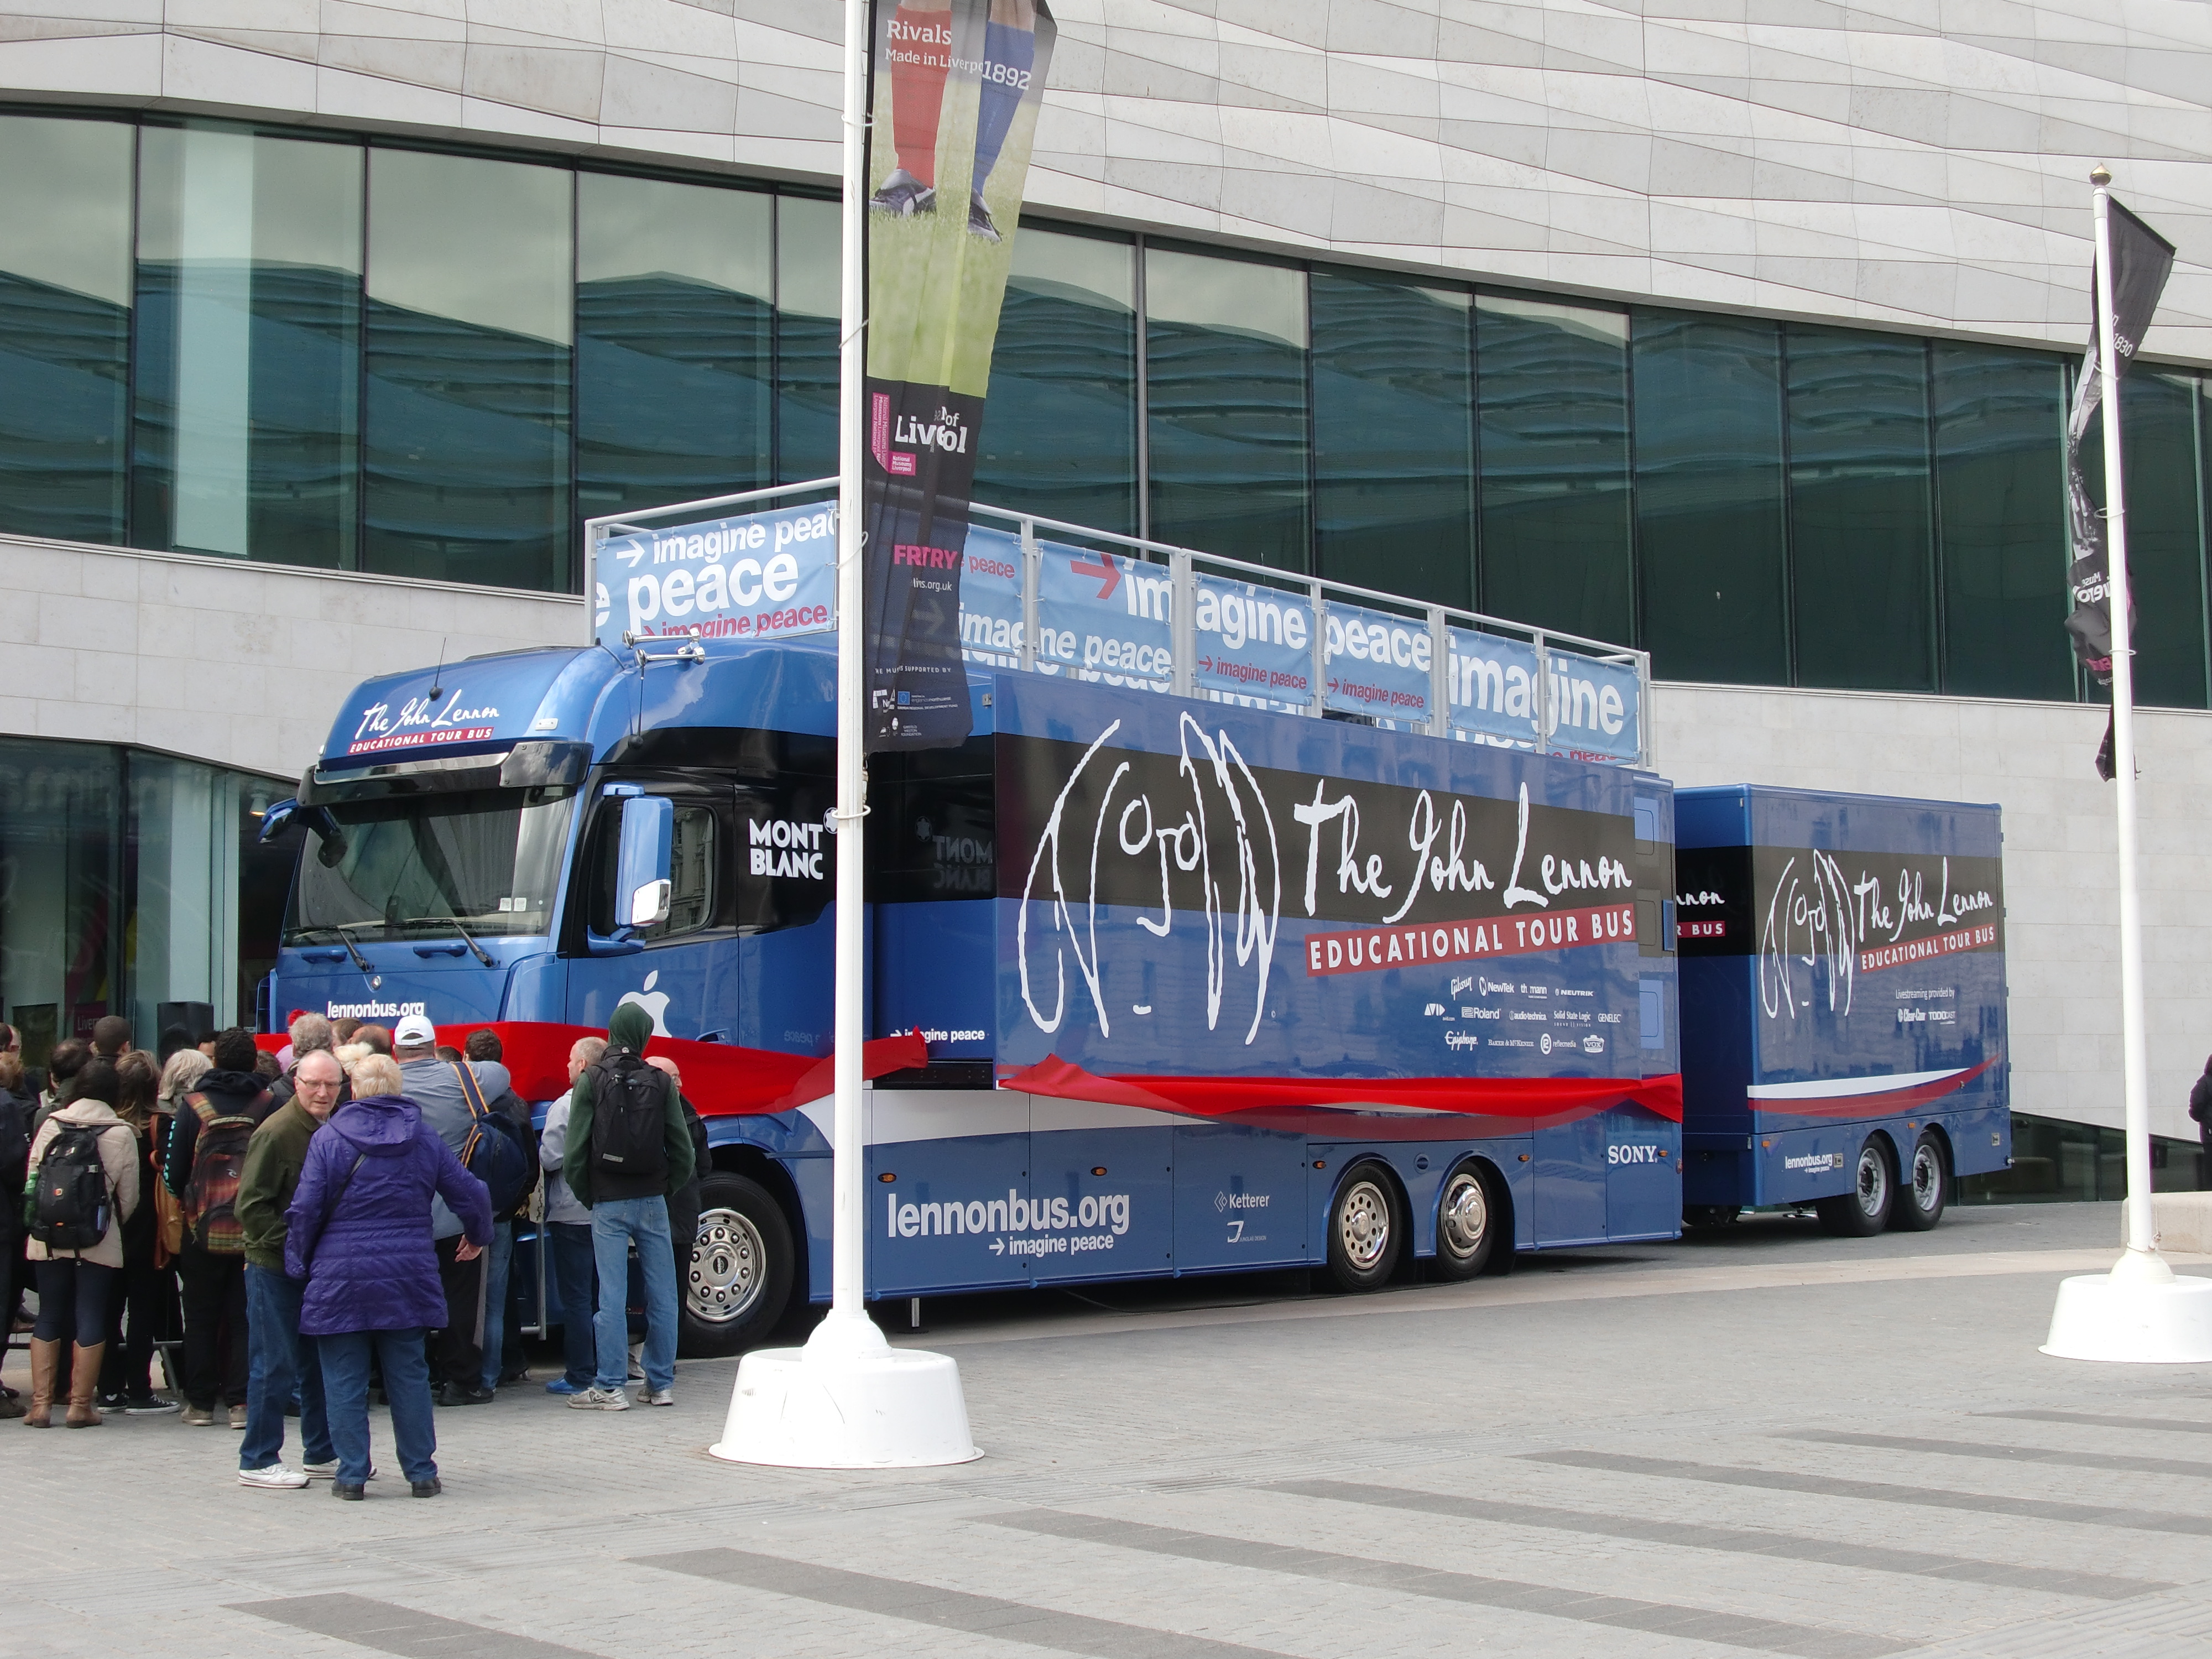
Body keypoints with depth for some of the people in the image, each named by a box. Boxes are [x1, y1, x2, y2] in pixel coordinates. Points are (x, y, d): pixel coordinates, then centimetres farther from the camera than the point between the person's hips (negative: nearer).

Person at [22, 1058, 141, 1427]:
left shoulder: (50, 1125, 1)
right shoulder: (122, 1134, -4)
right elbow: (129, 1197, -2)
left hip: (49, 1240, 2)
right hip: (99, 1244, -2)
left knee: (49, 1316, 10)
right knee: (90, 1318, 4)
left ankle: (41, 1403, 7)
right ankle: (80, 1404, 4)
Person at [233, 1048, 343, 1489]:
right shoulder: (276, 1133, -16)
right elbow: (252, 1206, -17)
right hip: (274, 1268, -7)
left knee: (322, 1362, 13)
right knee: (276, 1365, -3)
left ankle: (321, 1453, 24)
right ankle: (257, 1462, 7)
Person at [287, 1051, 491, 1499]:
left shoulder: (329, 1138, -4)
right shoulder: (424, 1138, 4)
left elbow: (306, 1208, -8)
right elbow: (470, 1194, 8)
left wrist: (299, 1262, 5)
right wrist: (478, 1236, 26)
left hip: (340, 1278, -2)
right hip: (407, 1278, 2)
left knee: (345, 1381, 5)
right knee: (409, 1376, 10)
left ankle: (352, 1475, 4)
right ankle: (422, 1473, 12)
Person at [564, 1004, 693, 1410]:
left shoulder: (591, 1082, -4)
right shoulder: (660, 1083, 1)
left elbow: (575, 1151, -6)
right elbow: (682, 1150, 1)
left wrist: (585, 1195, 7)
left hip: (609, 1204, -2)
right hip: (652, 1202, 2)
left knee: (612, 1297, -1)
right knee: (662, 1295, 7)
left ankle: (610, 1388, 0)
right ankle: (661, 1384, 11)